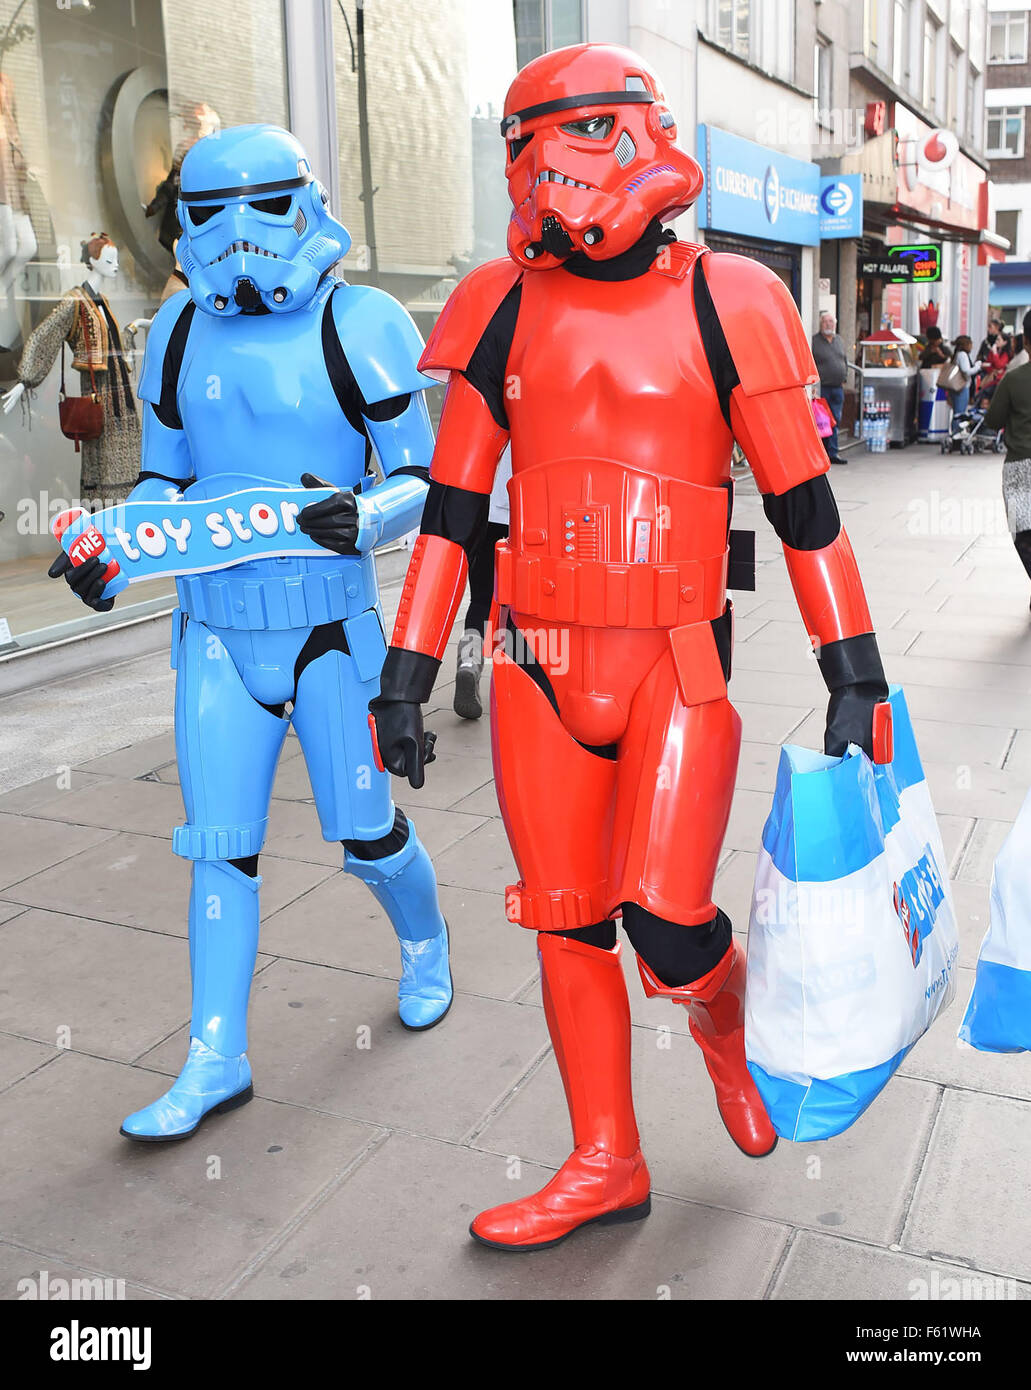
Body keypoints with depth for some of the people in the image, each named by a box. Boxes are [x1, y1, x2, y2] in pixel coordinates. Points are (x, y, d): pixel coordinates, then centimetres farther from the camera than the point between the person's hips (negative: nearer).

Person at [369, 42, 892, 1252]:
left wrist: (855, 675, -1)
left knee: (668, 928, -8)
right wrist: (406, 677, 5)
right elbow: (451, 507, 7)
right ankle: (606, 1166, 27)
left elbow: (803, 503, 0)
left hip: (677, 665, -3)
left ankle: (728, 1028, 30)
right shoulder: (505, 311, 5)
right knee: (567, 925, 9)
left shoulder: (723, 305, -2)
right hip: (538, 665, 4)